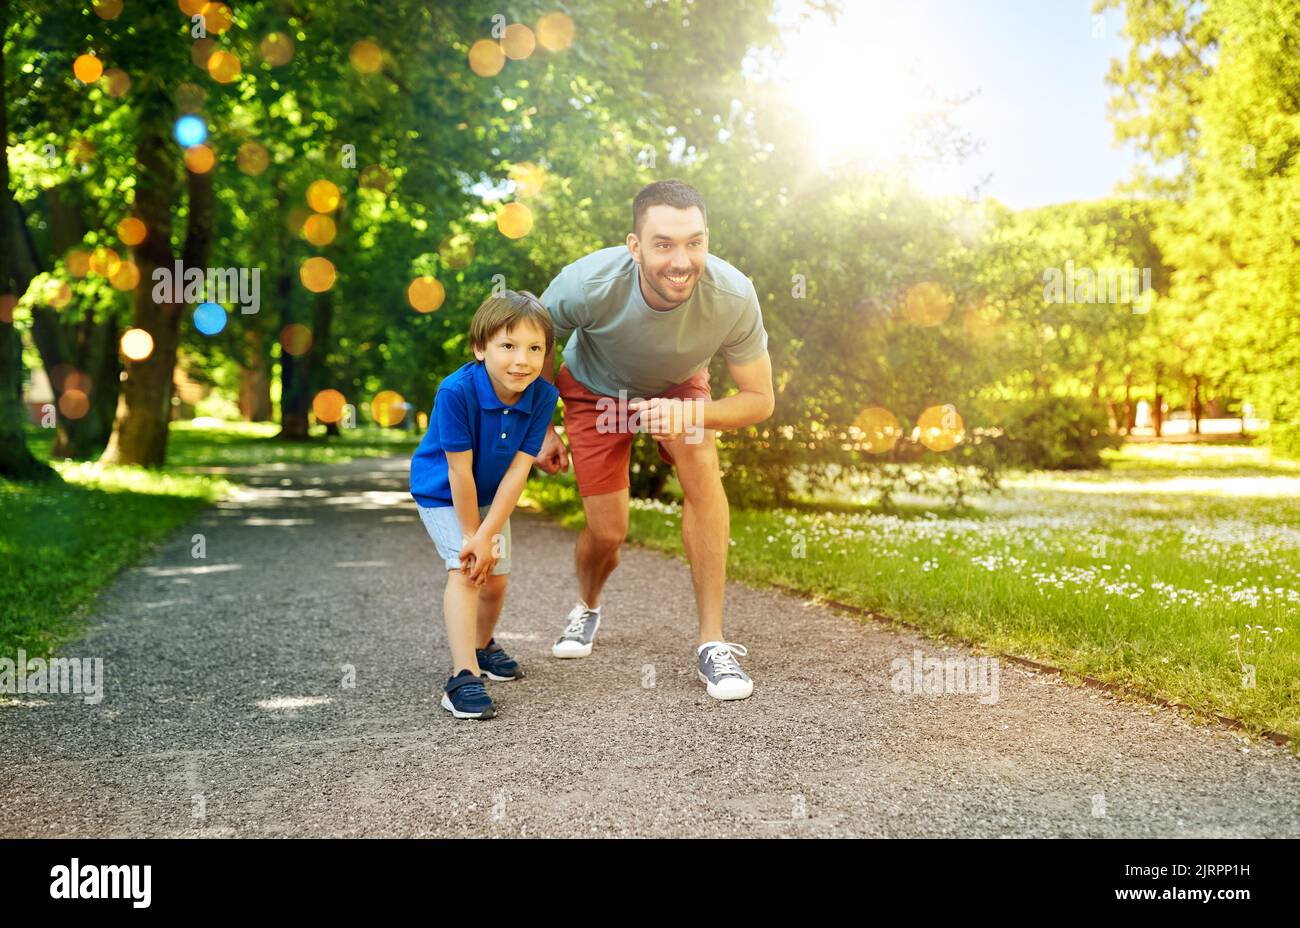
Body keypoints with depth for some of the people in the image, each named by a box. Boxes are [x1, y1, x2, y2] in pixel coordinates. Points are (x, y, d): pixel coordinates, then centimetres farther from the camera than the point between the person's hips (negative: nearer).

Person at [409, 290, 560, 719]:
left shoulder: (542, 396, -24)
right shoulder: (456, 392, -36)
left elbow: (517, 470, -23)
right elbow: (460, 471, -28)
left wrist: (487, 534, -26)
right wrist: (471, 535, -21)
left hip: (490, 497, 5)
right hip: (442, 493, -4)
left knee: (495, 578, 9)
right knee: (464, 570, -21)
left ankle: (483, 646, 39)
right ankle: (464, 678, -23)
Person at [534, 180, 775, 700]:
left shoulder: (733, 297, -35)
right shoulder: (588, 283, -38)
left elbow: (759, 399, -23)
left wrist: (689, 414, -41)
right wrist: (543, 428, -6)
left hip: (678, 386, 1)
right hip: (595, 389, 0)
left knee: (701, 466, -29)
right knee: (607, 534, -4)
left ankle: (712, 643, -20)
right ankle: (587, 608, 35)